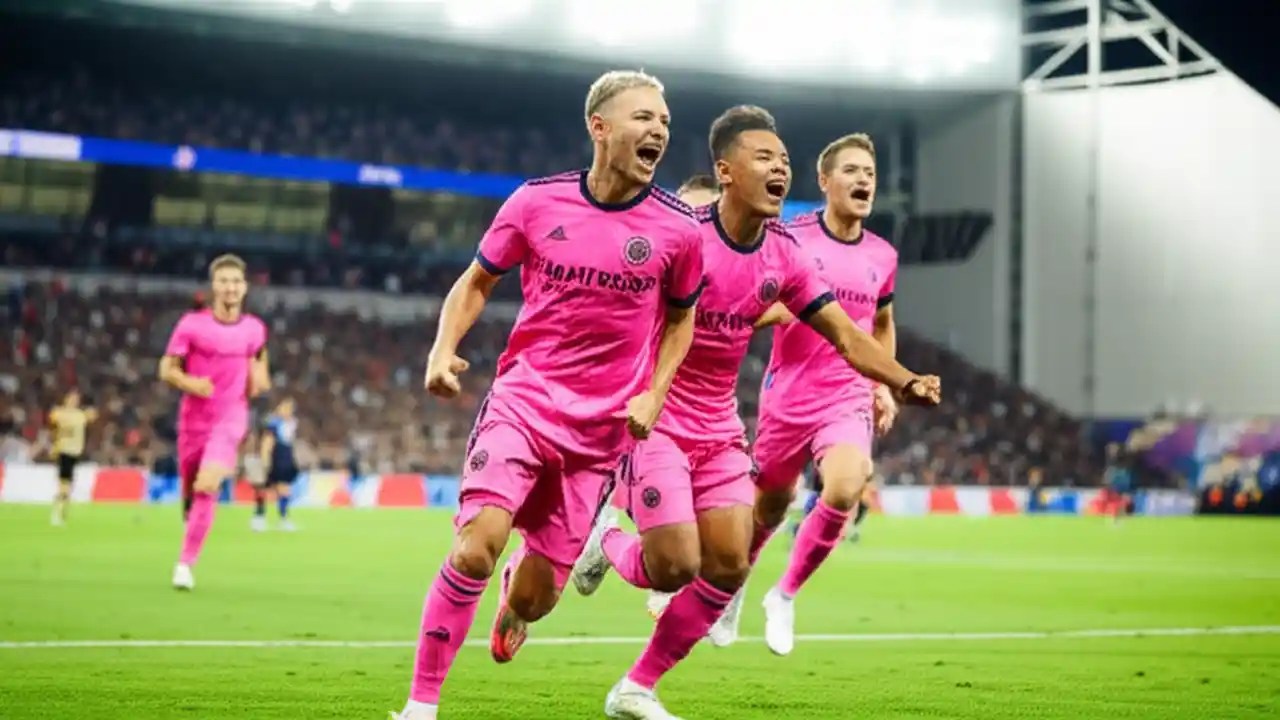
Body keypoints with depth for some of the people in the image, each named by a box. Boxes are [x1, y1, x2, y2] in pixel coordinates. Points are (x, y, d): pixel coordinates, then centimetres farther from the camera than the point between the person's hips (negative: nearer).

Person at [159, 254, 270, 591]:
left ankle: (186, 563, -15)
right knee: (190, 491, 10)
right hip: (194, 418, 1)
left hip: (231, 417, -1)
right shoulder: (191, 324, -6)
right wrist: (189, 383, -23)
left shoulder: (254, 329, 2)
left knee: (207, 486, -20)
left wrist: (259, 379, 1)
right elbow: (167, 369, -3)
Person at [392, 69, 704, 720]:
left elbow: (680, 318, 14)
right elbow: (476, 282, 10)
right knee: (478, 542, -23)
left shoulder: (677, 228, -3)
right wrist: (443, 350, -8)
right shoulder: (536, 201, -4)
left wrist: (654, 395, -1)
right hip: (522, 398, -1)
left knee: (536, 596, 2)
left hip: (601, 425, 1)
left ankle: (519, 595, 43)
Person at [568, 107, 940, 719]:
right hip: (654, 418, -6)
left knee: (729, 565, -2)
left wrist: (905, 382, -16)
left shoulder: (783, 255, 0)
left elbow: (847, 337, 0)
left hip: (719, 429, 6)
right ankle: (606, 543, 23)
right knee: (675, 567, -14)